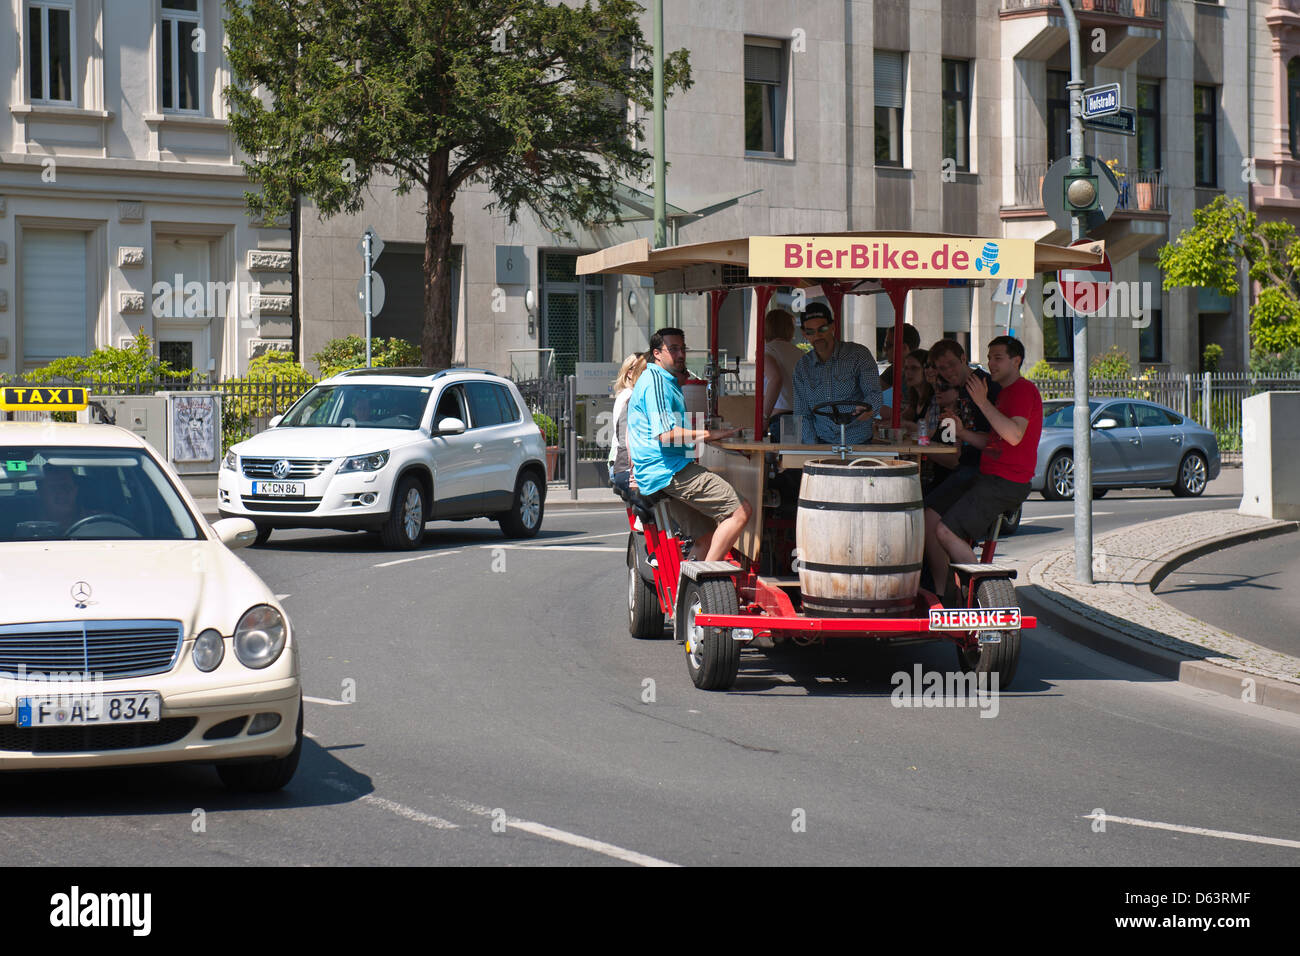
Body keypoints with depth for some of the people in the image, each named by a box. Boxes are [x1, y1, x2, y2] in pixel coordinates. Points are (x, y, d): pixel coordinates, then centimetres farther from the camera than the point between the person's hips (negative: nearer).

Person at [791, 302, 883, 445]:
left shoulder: (859, 354, 0)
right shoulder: (802, 367, 9)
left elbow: (874, 393, -9)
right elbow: (802, 413, 10)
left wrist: (867, 408, -32)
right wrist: (812, 445, -4)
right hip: (821, 441, 3)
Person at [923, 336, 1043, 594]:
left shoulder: (1024, 390, -8)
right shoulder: (1004, 392, 24)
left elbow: (1014, 436, -23)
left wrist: (983, 403, -21)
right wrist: (962, 432, 8)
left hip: (1007, 484, -10)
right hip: (986, 476, 10)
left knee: (946, 531, -20)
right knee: (928, 518, -3)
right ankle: (941, 594, -1)